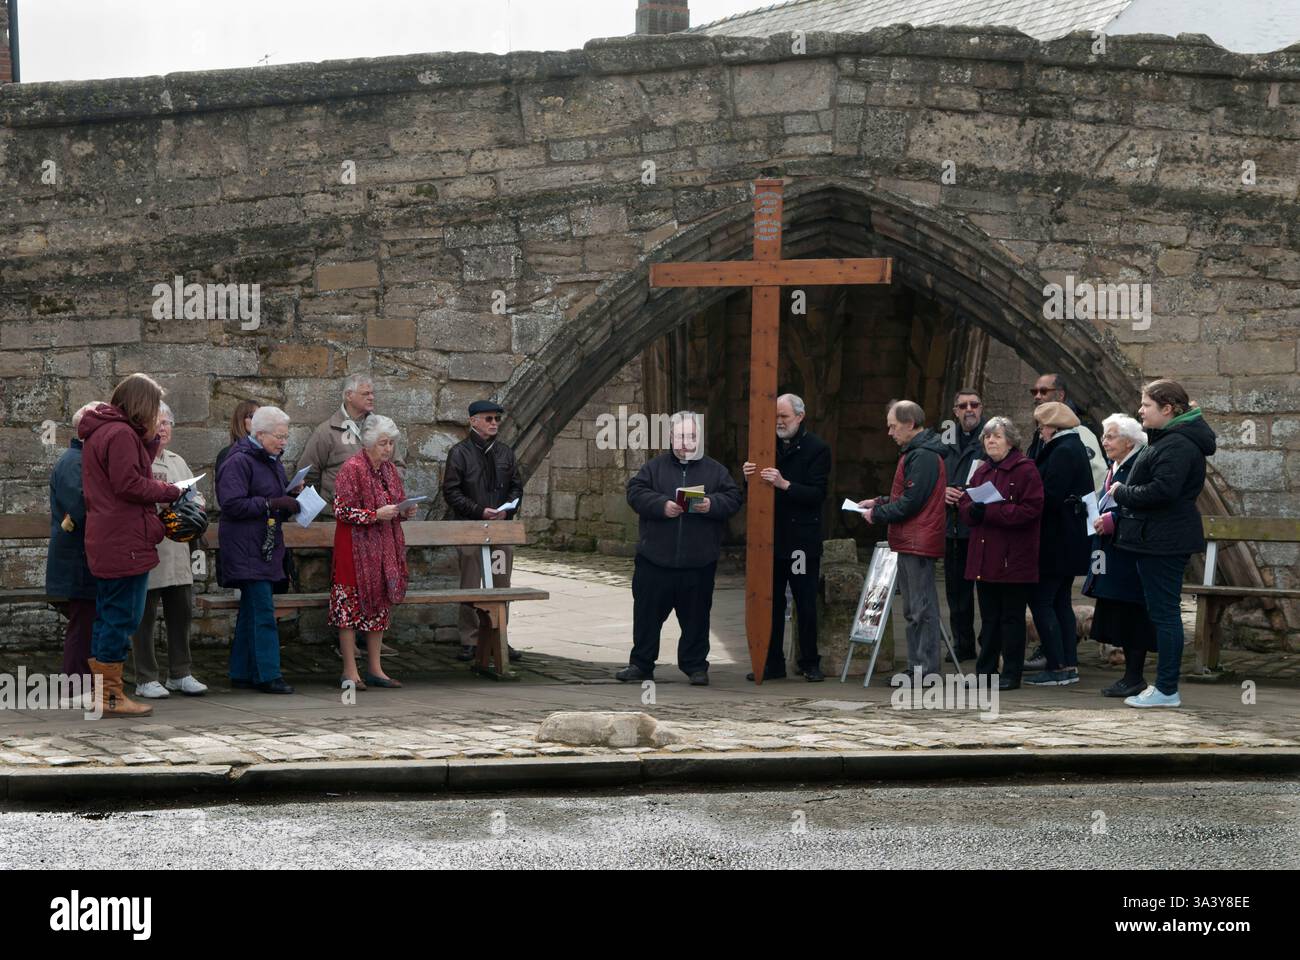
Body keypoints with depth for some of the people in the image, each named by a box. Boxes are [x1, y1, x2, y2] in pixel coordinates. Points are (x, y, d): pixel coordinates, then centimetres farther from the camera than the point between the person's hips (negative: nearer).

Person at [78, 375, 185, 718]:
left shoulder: (99, 432, 19)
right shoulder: (121, 433, -14)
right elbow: (129, 485, -19)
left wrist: (149, 440, 9)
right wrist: (170, 491, -9)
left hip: (104, 544, 11)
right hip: (126, 544, -11)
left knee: (107, 617, 14)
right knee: (122, 617, -6)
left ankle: (102, 692, 20)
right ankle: (112, 696, -3)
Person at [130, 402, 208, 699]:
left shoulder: (177, 462, 19)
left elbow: (197, 495, 21)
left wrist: (193, 506, 0)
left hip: (178, 551, 7)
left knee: (181, 612, 10)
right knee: (145, 616, -1)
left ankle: (180, 674, 21)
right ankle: (146, 679, 5)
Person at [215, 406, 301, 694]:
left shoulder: (273, 462, 18)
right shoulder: (239, 462, -11)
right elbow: (233, 505, -19)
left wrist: (291, 501, 7)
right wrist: (271, 503, -21)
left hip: (267, 549, 9)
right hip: (246, 549, -9)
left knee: (252, 611, 11)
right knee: (263, 612, -12)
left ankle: (242, 673, 16)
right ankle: (268, 675, -11)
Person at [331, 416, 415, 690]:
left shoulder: (389, 469, 12)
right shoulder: (352, 469, -11)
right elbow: (341, 511, -15)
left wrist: (405, 511, 0)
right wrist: (375, 514, -22)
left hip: (384, 549, 7)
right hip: (355, 548, -7)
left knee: (379, 605, 9)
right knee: (351, 605, -5)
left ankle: (374, 668, 16)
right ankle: (350, 672, -2)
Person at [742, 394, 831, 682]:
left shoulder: (817, 449, -3)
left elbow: (818, 494, -13)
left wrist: (784, 484, -24)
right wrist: (749, 478, -7)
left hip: (802, 537, -5)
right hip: (771, 536, 5)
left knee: (806, 604, 2)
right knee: (771, 601, 6)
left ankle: (810, 663, 11)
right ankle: (773, 662, 13)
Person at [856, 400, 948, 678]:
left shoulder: (922, 457, -16)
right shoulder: (915, 454, 18)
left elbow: (910, 503, -20)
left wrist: (877, 514, -9)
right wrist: (880, 502, 15)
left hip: (918, 541, -11)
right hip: (910, 543, 11)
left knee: (922, 608, -7)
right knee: (913, 609, 14)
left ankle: (926, 669, -5)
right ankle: (916, 666, 19)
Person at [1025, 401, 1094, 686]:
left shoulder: (1062, 451, -16)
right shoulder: (1075, 447, 16)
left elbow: (1050, 497, -22)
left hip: (1056, 541, -10)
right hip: (1071, 539, 10)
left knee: (1040, 600, -6)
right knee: (1060, 601, 13)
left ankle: (1058, 667, -7)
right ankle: (1069, 665, 15)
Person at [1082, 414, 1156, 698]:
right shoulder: (1115, 468, 17)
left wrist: (1112, 521, -20)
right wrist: (1098, 518, 10)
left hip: (1130, 554, -10)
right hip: (1113, 555, 10)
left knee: (1131, 616, -6)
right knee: (1118, 617, 11)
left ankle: (1134, 677, -1)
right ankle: (1131, 675, 17)